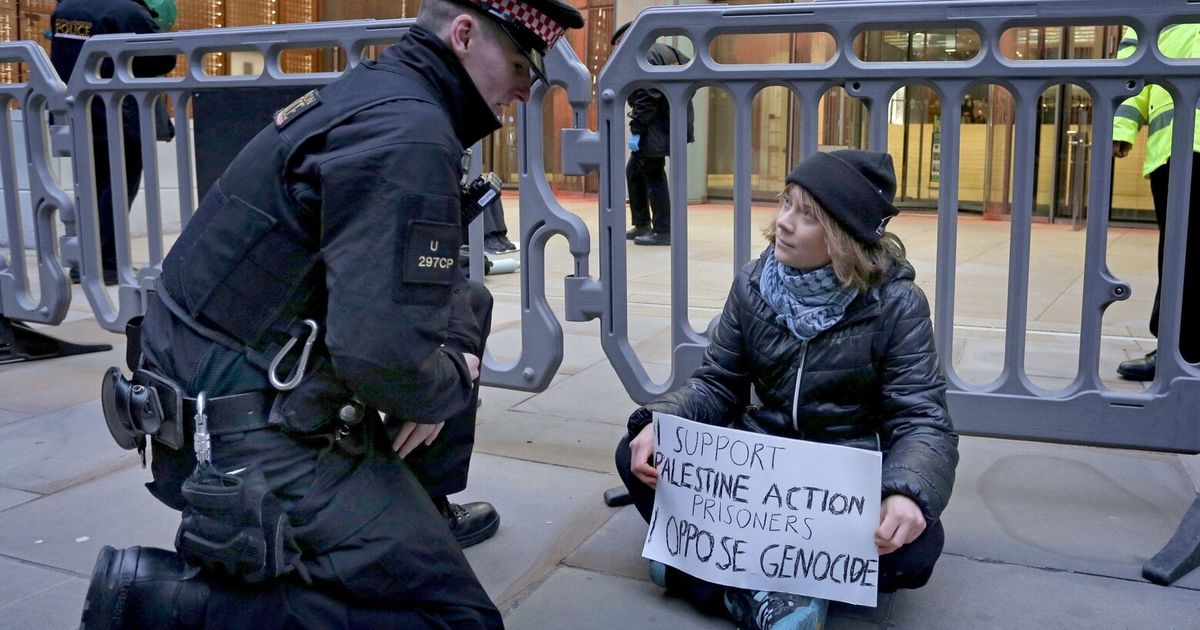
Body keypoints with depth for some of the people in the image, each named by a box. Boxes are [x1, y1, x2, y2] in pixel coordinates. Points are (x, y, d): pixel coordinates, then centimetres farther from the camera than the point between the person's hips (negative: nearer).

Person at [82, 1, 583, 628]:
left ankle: (419, 511, 27)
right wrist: (453, 383, -9)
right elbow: (386, 358, -30)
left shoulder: (377, 93, 9)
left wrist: (457, 349, 2)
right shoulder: (407, 134, -22)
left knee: (468, 304, 19)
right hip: (250, 440, -10)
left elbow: (416, 279, 19)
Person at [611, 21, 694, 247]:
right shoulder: (666, 51, 16)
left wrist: (636, 130, -19)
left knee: (653, 177, -4)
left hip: (655, 130, -10)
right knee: (634, 171, 17)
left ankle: (663, 231, 0)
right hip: (671, 124, 10)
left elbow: (645, 97, -21)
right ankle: (641, 225, 22)